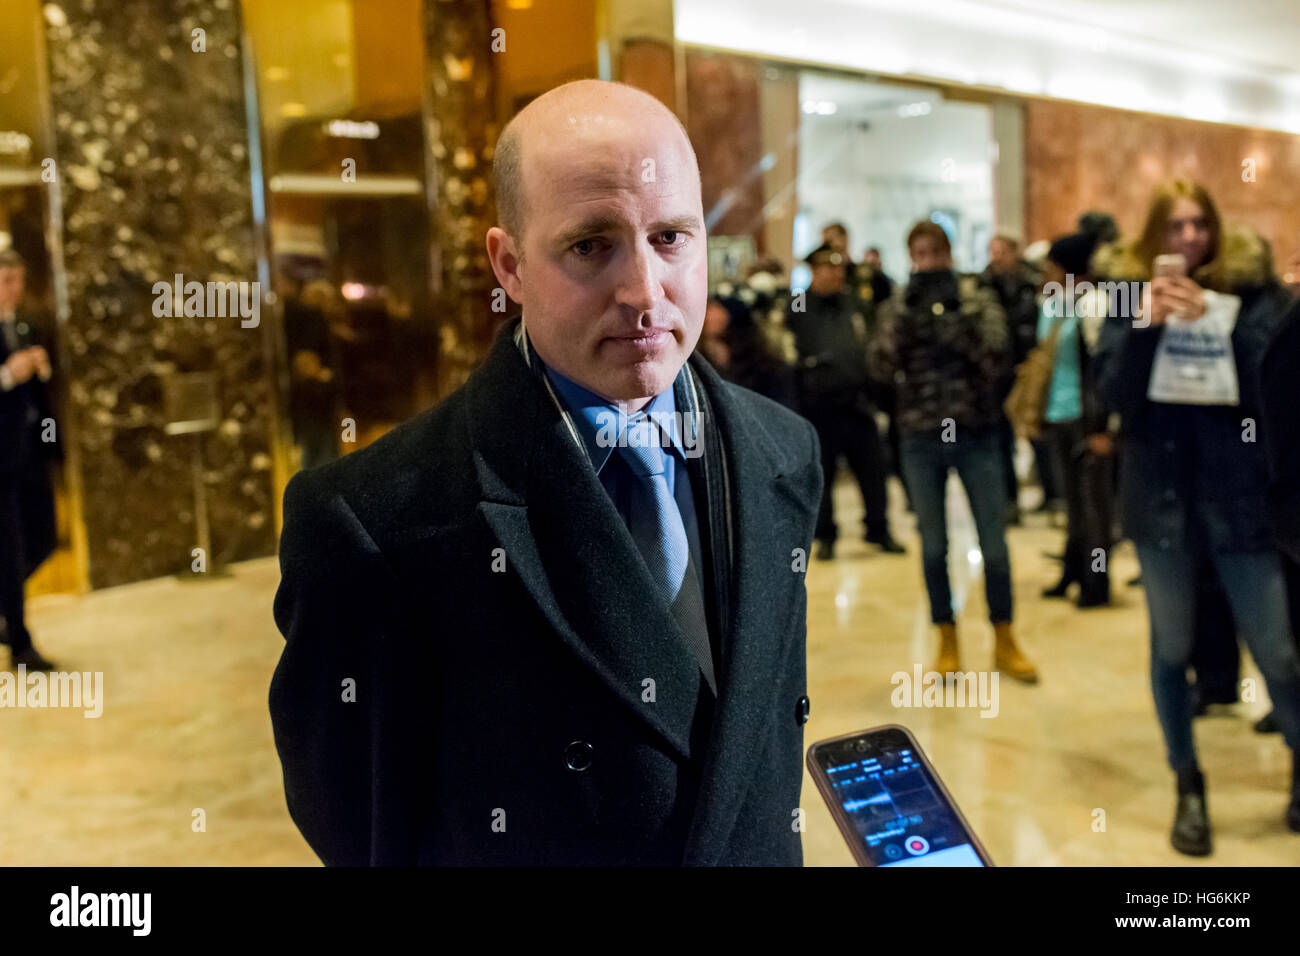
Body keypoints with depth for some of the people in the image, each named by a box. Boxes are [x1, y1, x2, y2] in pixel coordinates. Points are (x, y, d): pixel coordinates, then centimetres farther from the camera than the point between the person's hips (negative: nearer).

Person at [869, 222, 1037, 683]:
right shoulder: (898, 306, 6)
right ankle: (947, 644, 21)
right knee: (933, 545, 8)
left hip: (976, 433, -1)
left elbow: (994, 357, -12)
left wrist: (952, 309, -17)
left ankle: (1004, 643, 17)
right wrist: (905, 310, -15)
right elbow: (881, 366, -8)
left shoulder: (978, 296, 2)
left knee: (993, 541, 3)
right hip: (921, 437, 1)